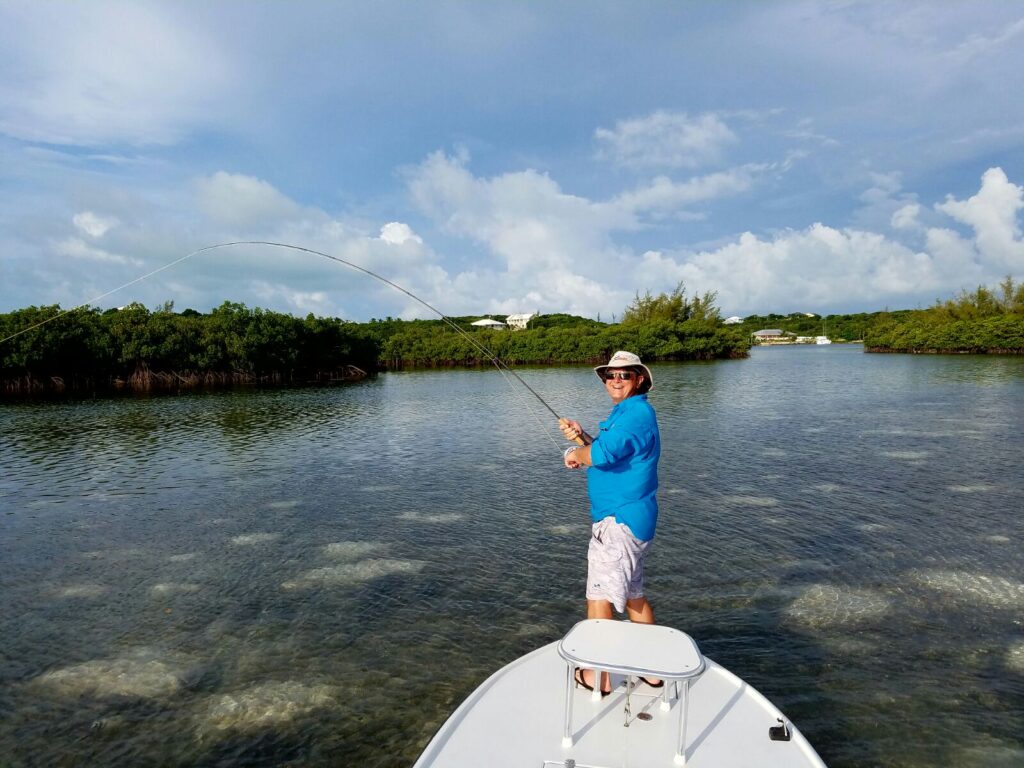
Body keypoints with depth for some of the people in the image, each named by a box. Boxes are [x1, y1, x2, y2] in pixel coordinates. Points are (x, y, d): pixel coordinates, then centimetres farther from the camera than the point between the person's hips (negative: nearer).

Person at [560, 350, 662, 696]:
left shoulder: (637, 412, -19)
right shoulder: (624, 412, 15)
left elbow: (603, 454, -33)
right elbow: (611, 452, 21)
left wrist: (576, 454, -13)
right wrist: (582, 436, 4)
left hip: (620, 521, -11)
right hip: (630, 519, 11)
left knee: (599, 596, -1)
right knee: (632, 594, 20)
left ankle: (598, 675, 12)